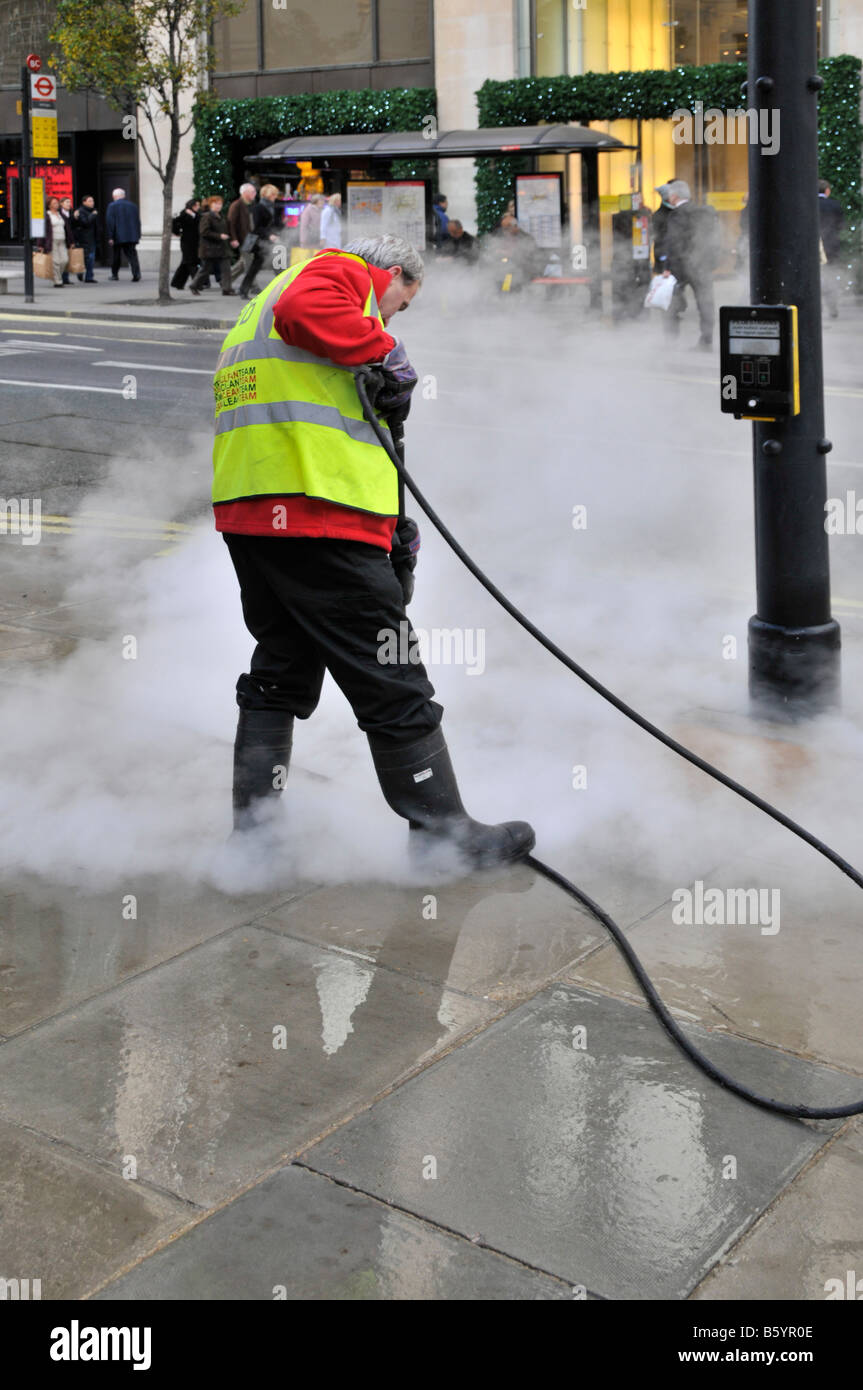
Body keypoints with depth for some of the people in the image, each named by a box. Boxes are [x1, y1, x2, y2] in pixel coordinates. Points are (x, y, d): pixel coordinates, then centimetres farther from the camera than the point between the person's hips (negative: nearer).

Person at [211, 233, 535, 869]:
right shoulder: (343, 271, 3)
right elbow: (304, 314, -23)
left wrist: (388, 516, 20)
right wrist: (387, 351, -10)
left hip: (247, 515, 10)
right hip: (318, 517, -9)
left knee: (281, 672, 20)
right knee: (392, 681, -2)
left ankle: (251, 829, 22)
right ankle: (442, 830, 7)